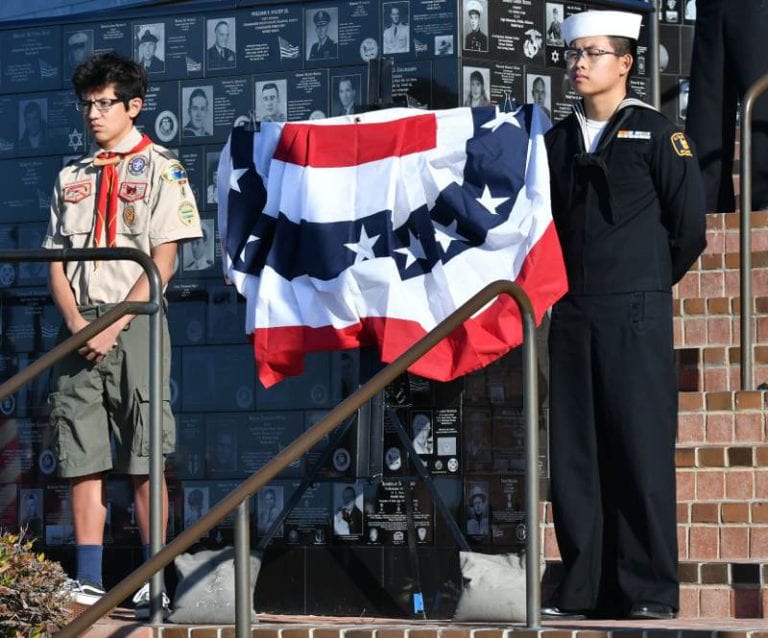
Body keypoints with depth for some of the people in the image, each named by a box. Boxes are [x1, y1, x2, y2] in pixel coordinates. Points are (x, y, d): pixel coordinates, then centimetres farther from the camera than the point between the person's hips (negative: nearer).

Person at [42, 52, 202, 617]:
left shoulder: (160, 169, 2)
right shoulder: (72, 177, 17)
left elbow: (163, 262, -5)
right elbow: (56, 262, 14)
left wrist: (113, 325, -12)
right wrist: (76, 322, -4)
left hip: (135, 324, -5)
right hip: (80, 328, 5)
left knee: (143, 460, -6)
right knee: (82, 458, 1)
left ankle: (153, 583, -4)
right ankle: (88, 581, 3)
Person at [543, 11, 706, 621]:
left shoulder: (657, 134, 0)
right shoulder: (557, 141, 14)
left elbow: (689, 226, 1)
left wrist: (647, 284, 9)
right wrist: (562, 283, 10)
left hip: (636, 317, -5)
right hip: (572, 317, 5)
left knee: (641, 453, -6)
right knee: (574, 455, 3)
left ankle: (650, 590, -3)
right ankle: (585, 587, 7)